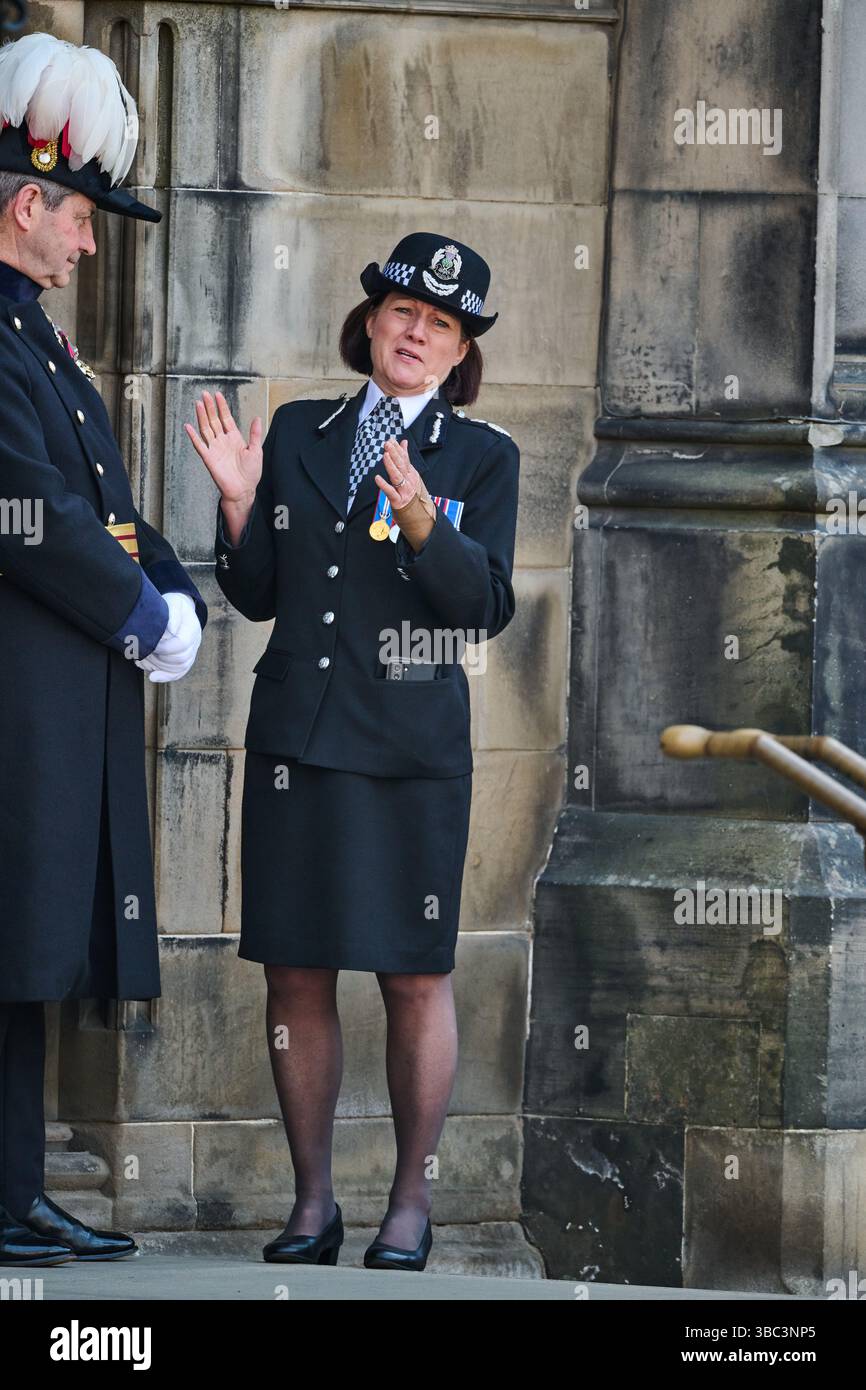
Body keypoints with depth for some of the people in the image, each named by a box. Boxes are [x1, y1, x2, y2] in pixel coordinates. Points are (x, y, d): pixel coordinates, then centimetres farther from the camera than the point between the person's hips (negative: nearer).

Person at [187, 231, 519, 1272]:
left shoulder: (482, 457, 4)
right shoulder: (298, 435, 11)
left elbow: (486, 607, -8)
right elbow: (256, 594, 12)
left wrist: (419, 518, -22)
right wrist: (238, 500, -4)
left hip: (413, 746, -2)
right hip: (295, 743, 2)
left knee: (416, 979, -1)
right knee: (296, 977, 3)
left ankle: (410, 1204, 10)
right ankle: (312, 1204, 12)